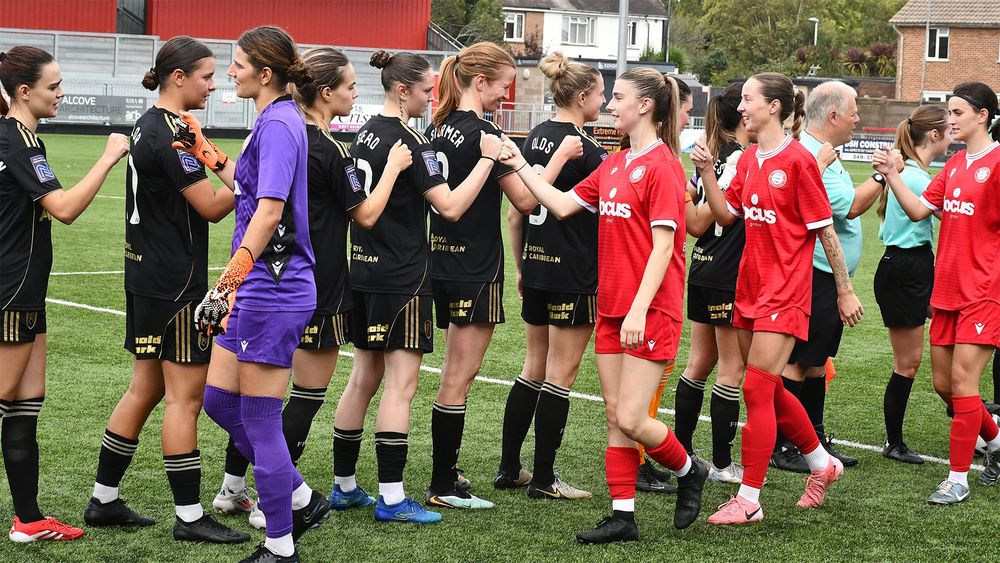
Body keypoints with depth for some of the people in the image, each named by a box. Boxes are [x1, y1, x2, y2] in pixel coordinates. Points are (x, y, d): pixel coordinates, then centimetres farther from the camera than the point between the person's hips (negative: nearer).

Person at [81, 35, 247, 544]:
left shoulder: (149, 126, 13)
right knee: (185, 396, -4)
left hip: (147, 279, 10)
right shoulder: (170, 134, -17)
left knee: (145, 389, 15)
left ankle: (103, 501, 20)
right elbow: (212, 207, -17)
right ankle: (189, 517, 2)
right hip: (175, 285, -10)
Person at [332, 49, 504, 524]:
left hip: (365, 269, 9)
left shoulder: (367, 132, 11)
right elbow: (451, 206, -18)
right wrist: (488, 159, -13)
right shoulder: (409, 141, -15)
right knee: (400, 384, -5)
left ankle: (344, 485, 20)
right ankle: (391, 498, -5)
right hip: (402, 276, -9)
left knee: (363, 379, 14)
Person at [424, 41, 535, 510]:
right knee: (460, 376, -3)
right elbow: (525, 200, -14)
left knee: (456, 371, 18)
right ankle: (443, 488, 1)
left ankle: (446, 473, 25)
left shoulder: (439, 129, 9)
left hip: (444, 262, 9)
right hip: (475, 268, -9)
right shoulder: (484, 134, -16)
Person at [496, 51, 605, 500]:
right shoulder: (586, 150, -14)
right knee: (560, 375, 0)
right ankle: (543, 479, 4)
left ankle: (509, 468, 19)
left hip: (536, 268, 8)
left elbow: (515, 213, 11)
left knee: (534, 369, 16)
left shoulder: (532, 140, 8)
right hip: (575, 274, -7)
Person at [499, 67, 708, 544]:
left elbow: (663, 245, -18)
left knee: (631, 419, -8)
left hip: (650, 312, -8)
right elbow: (563, 205, 13)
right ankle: (623, 518, 14)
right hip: (611, 308, 8)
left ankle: (688, 472, 19)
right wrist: (520, 165, 10)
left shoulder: (661, 166, -13)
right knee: (615, 416, 8)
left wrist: (639, 309, -23)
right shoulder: (614, 165, 12)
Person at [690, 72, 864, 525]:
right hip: (749, 285, 8)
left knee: (756, 389, -9)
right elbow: (727, 215, 9)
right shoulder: (748, 160, 10)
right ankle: (822, 464, 36)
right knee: (769, 391, 16)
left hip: (785, 291, -8)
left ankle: (749, 500, -2)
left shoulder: (797, 160, -12)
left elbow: (824, 229, -10)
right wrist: (707, 173, -4)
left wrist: (845, 290, -6)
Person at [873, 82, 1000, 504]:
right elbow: (919, 210, 9)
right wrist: (891, 175, 1)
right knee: (943, 383, 12)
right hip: (947, 289, 8)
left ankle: (958, 479, 1)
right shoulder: (954, 165, 13)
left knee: (962, 379, -7)